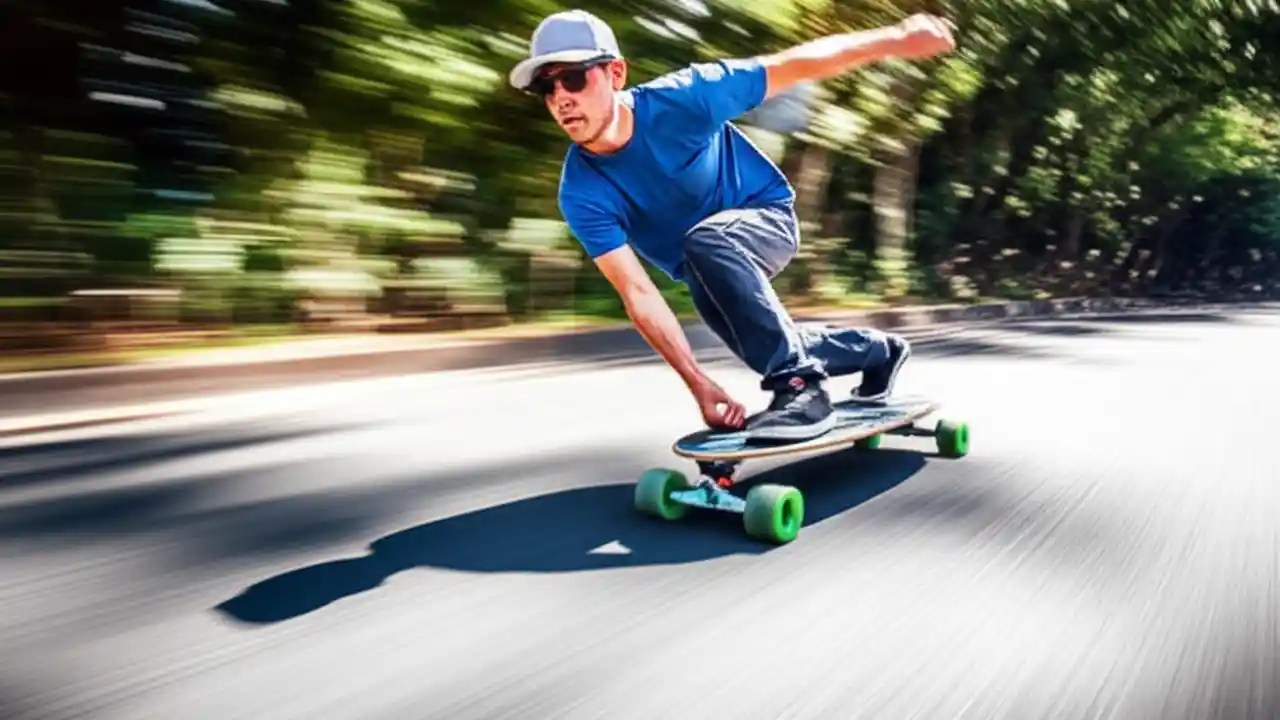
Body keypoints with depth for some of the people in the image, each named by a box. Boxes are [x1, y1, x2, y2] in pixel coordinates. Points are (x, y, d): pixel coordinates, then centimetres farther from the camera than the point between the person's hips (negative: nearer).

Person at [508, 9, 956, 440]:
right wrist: (699, 384, -35)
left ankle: (800, 384, -29)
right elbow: (638, 294, -28)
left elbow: (796, 65, -21)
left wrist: (895, 39, -19)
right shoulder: (582, 195, -26)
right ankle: (879, 350, 36)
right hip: (705, 274, 4)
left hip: (768, 218, -4)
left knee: (705, 241, -35)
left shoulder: (681, 97, -30)